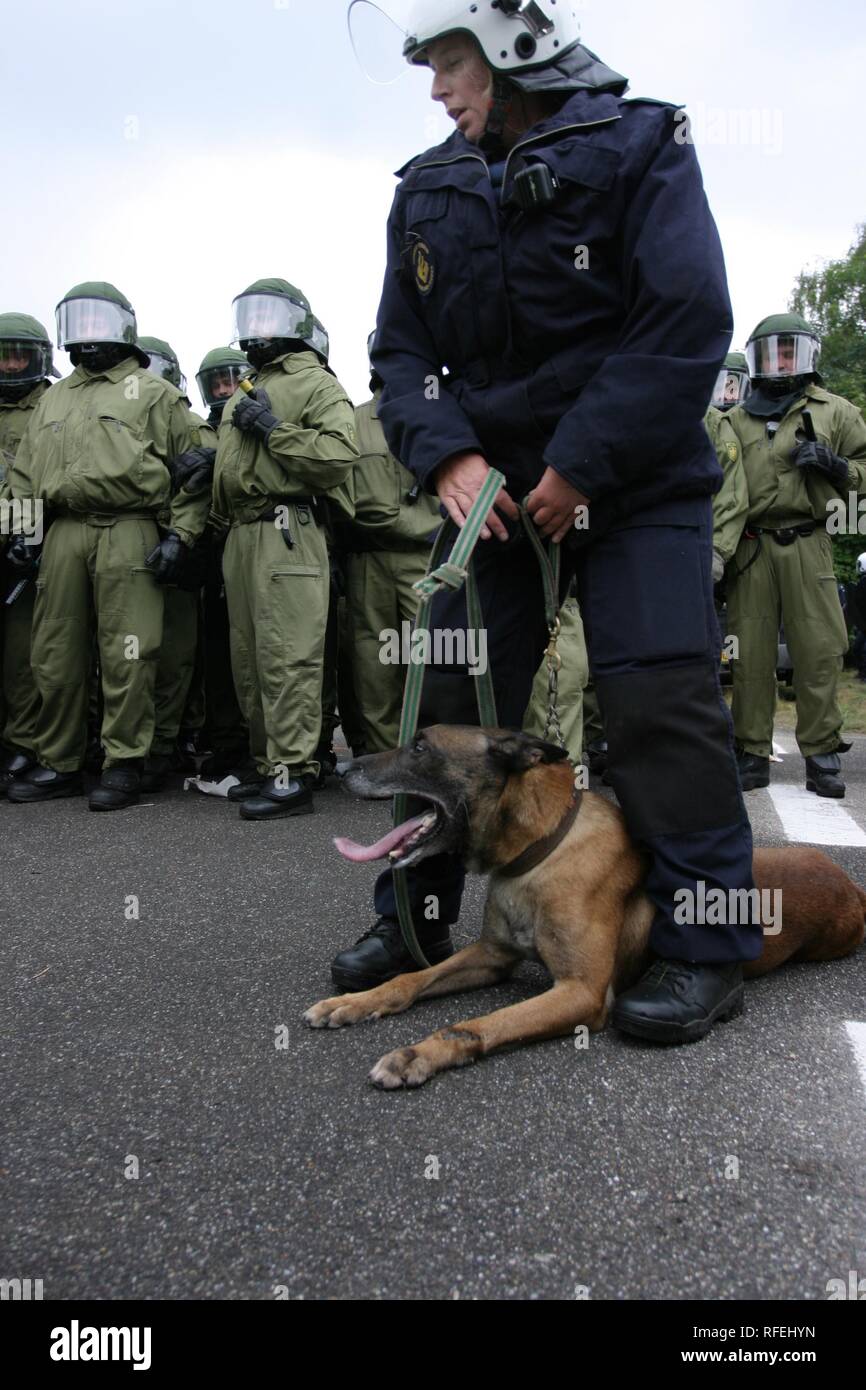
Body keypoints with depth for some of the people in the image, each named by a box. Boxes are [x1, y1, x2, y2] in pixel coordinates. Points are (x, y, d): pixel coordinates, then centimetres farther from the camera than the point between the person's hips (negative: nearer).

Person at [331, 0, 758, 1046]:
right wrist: (446, 455, -11)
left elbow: (688, 323, -12)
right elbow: (402, 351, 9)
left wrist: (582, 467, -17)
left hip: (636, 485, -4)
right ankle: (416, 919, 16)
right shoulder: (427, 193, 12)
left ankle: (705, 946, 1)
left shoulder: (638, 148, -1)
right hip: (494, 486, 5)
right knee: (448, 700, 2)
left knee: (658, 695, -12)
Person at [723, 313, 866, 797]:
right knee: (750, 653, -1)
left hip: (807, 545, -2)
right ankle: (754, 753, 7)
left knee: (819, 649, -5)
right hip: (750, 548, 2)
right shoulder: (735, 420, 20)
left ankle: (822, 753, 4)